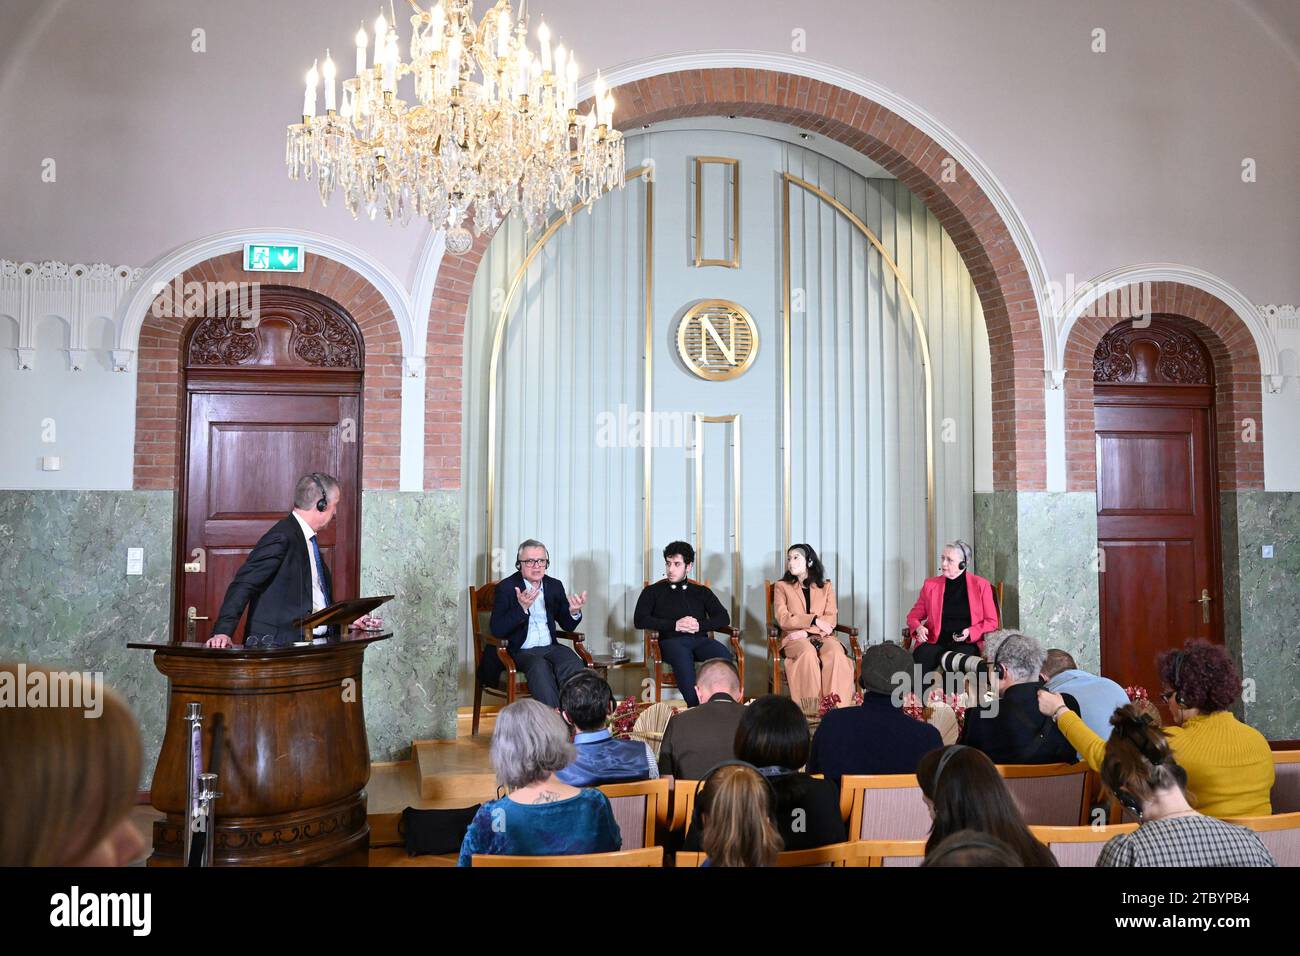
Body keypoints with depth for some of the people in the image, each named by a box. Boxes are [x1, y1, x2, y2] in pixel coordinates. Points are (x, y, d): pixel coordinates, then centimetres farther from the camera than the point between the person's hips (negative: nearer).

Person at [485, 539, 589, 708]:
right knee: (540, 667, -35)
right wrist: (522, 607, -26)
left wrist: (574, 612, -9)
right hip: (521, 651, -4)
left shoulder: (555, 585, 13)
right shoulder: (506, 587, -1)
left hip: (550, 648, 4)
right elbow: (496, 630, -12)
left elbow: (567, 626, 16)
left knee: (574, 665, -27)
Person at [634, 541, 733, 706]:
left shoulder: (702, 592, 27)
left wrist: (700, 625, -5)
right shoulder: (653, 592, 22)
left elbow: (724, 618, 15)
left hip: (700, 639, 2)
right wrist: (674, 625, -5)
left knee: (724, 655, -34)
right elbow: (639, 621, 6)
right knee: (682, 657, -41)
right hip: (671, 640, -2)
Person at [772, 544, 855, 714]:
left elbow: (831, 620, 4)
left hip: (822, 636, 1)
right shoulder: (782, 586, 14)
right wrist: (814, 620, -10)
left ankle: (837, 706, -33)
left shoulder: (826, 587, 17)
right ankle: (812, 709, -35)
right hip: (795, 638, -1)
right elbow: (782, 619, -1)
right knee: (808, 654, -36)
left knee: (836, 654, -33)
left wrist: (806, 631, -12)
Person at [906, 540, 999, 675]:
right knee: (920, 658, -34)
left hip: (966, 643, -1)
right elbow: (914, 616, 21)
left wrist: (970, 633, -10)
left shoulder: (981, 585, 8)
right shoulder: (930, 584, 13)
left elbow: (991, 622, 9)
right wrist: (918, 628, -4)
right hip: (935, 642, 2)